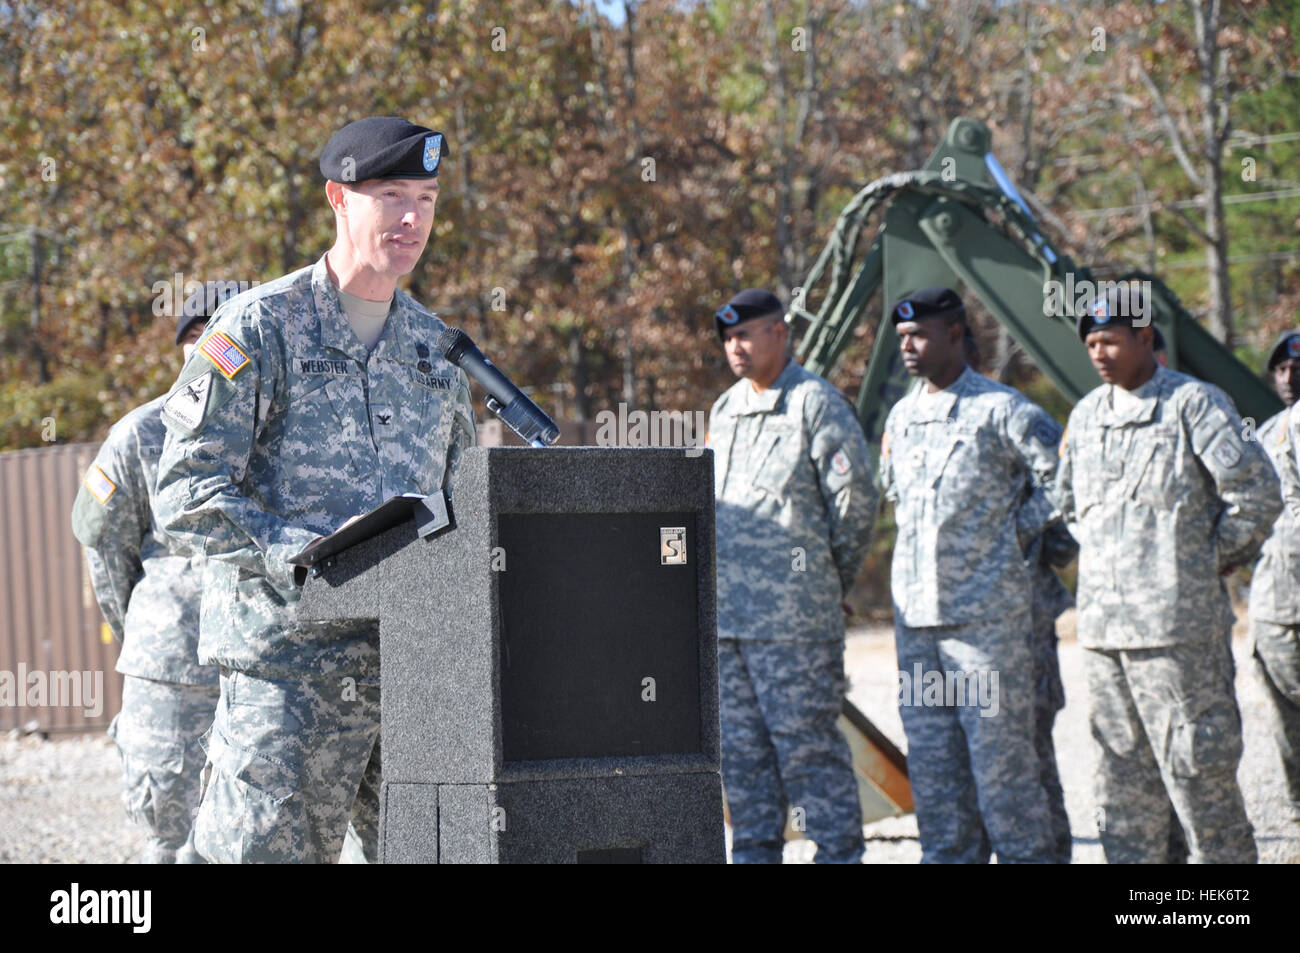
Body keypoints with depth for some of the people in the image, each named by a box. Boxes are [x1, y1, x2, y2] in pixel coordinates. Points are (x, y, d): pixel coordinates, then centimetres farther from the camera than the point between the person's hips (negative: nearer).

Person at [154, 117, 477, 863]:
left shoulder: (436, 346, 18)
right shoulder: (259, 327, -1)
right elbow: (188, 491, -8)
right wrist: (295, 556, -21)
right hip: (290, 659, -6)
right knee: (269, 848, -8)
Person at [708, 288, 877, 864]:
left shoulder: (816, 404, -6)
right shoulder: (724, 411, 17)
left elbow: (856, 498, -7)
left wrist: (828, 577, 2)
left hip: (793, 614, -7)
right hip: (725, 611, 7)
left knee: (805, 740, -6)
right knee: (740, 745, 9)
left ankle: (839, 851, 0)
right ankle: (755, 849, 16)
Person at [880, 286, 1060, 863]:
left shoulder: (1001, 410, -7)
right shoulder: (901, 417, 14)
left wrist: (1021, 531, -3)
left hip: (986, 612, -6)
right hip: (914, 609, 6)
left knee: (999, 748, -4)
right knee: (930, 752, 8)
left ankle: (1025, 854, 3)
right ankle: (948, 856, 14)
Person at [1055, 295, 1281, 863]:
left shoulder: (1194, 404, -5)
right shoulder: (1086, 416, 14)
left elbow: (1256, 493, -8)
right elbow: (1069, 503, 29)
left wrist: (1216, 559, -1)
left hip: (1178, 621, -6)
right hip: (1101, 623, 7)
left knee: (1194, 763, -5)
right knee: (1122, 765, 9)